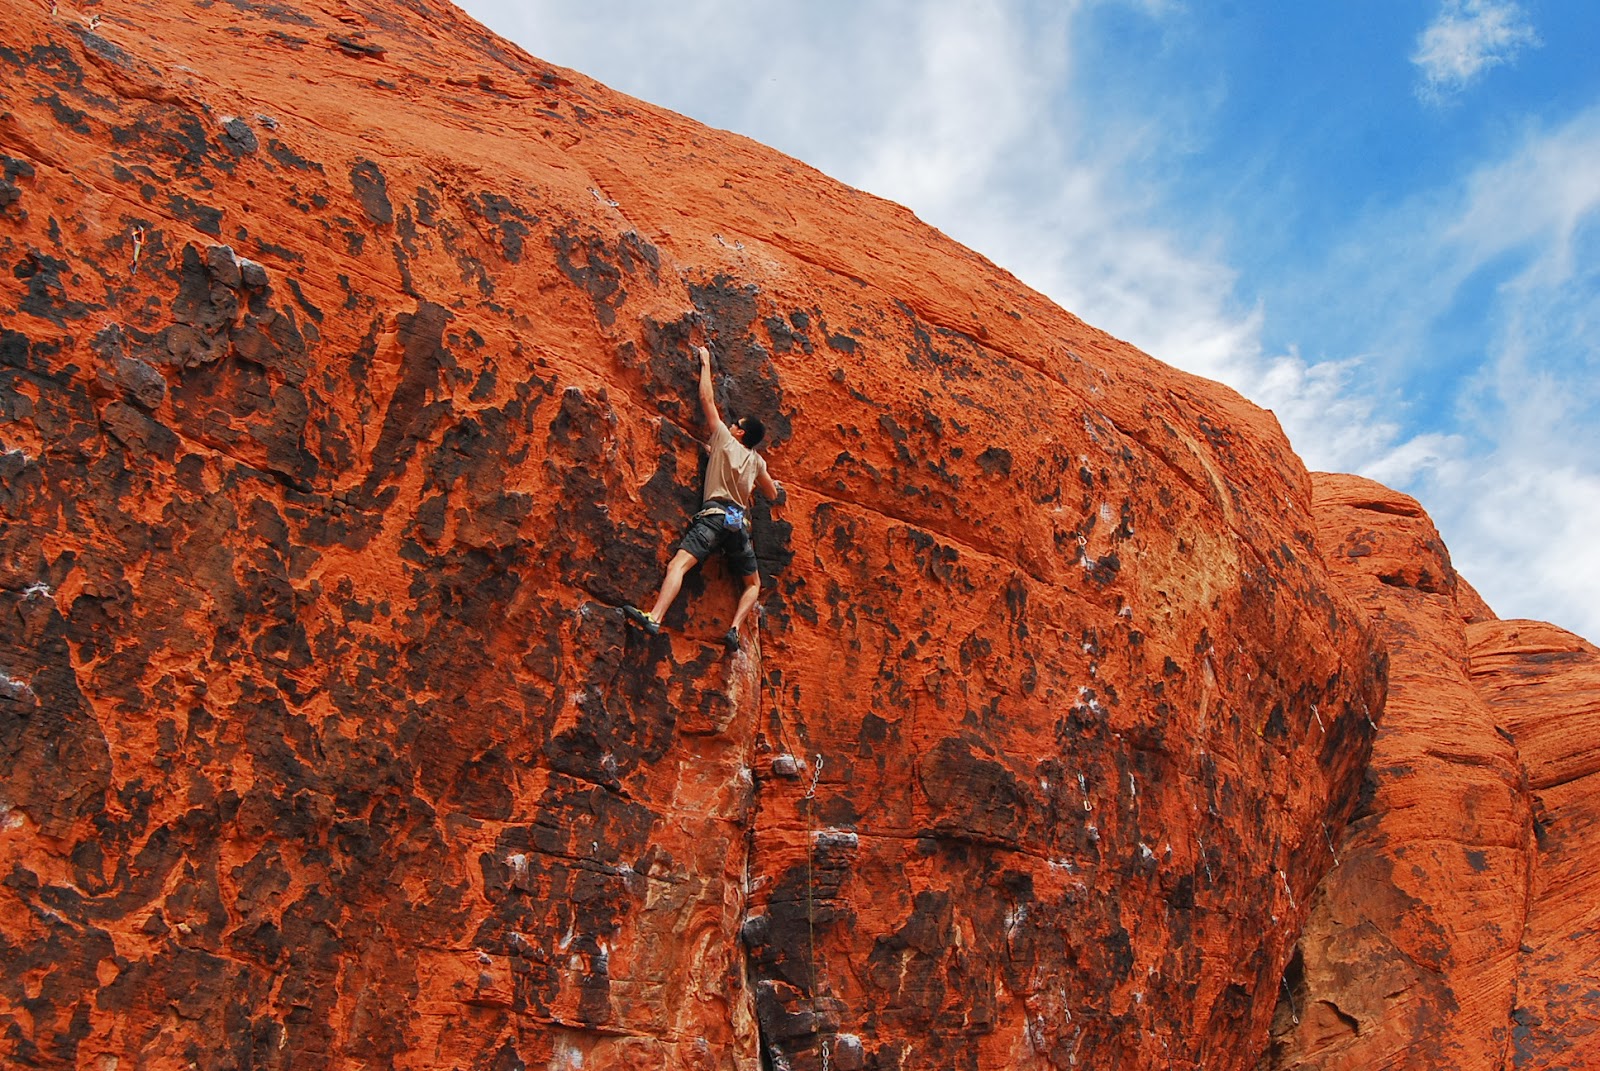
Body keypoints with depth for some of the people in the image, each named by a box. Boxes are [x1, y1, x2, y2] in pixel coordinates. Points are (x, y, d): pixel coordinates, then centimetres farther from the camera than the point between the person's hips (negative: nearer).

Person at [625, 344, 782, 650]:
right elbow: (773, 493, 34)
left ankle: (654, 617, -42)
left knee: (678, 564, -20)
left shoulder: (725, 439, 13)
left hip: (714, 514, -4)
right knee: (753, 584, 19)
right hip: (740, 522, 4)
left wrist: (705, 363, 27)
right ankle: (734, 629, -4)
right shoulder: (757, 461, 22)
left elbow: (707, 399, 17)